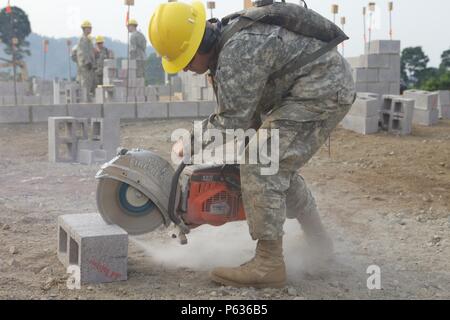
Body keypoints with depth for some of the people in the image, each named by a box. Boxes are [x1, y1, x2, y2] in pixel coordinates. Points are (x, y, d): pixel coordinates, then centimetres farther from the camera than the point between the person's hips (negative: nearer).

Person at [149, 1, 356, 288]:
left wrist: (191, 143, -7)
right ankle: (318, 243, 33)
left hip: (323, 89, -11)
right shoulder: (226, 41, 8)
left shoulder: (238, 52, -24)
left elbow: (232, 123, -19)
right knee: (280, 166, 20)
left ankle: (269, 264, -13)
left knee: (260, 164, -14)